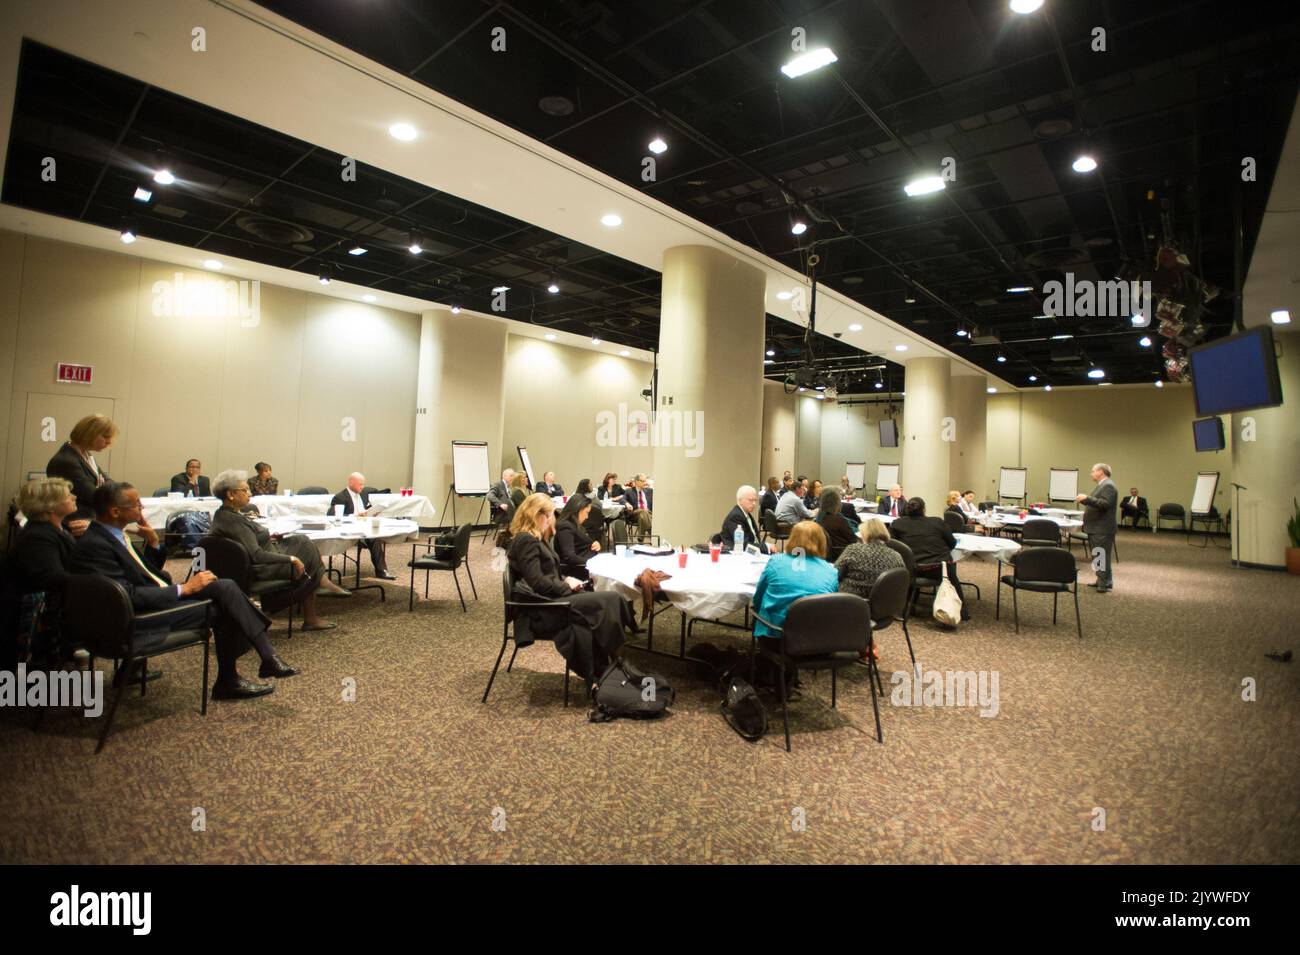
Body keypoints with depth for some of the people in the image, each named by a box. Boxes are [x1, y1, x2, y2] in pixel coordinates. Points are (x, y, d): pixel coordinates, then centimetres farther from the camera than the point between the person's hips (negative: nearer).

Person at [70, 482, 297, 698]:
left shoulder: (112, 534, 11)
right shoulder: (94, 545, -19)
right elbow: (129, 595, -24)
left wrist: (153, 542, 4)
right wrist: (184, 589, -19)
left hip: (159, 599, 8)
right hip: (143, 617, -8)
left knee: (225, 587, -10)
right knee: (223, 607, -15)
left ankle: (267, 656, -13)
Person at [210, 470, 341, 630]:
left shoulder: (224, 514, 7)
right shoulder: (233, 521, -24)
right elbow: (257, 556, -28)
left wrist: (269, 538, 9)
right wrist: (291, 559, -23)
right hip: (262, 569, -9)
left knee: (302, 542, 2)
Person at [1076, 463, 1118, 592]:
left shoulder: (1108, 486, -14)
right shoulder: (1102, 485, 19)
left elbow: (1105, 504, -26)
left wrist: (1087, 498, -29)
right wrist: (1084, 500, 15)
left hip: (1102, 530, -11)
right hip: (1096, 528, 11)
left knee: (1102, 557, -6)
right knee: (1096, 556, 16)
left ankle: (1106, 584, -1)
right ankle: (1101, 580, 24)